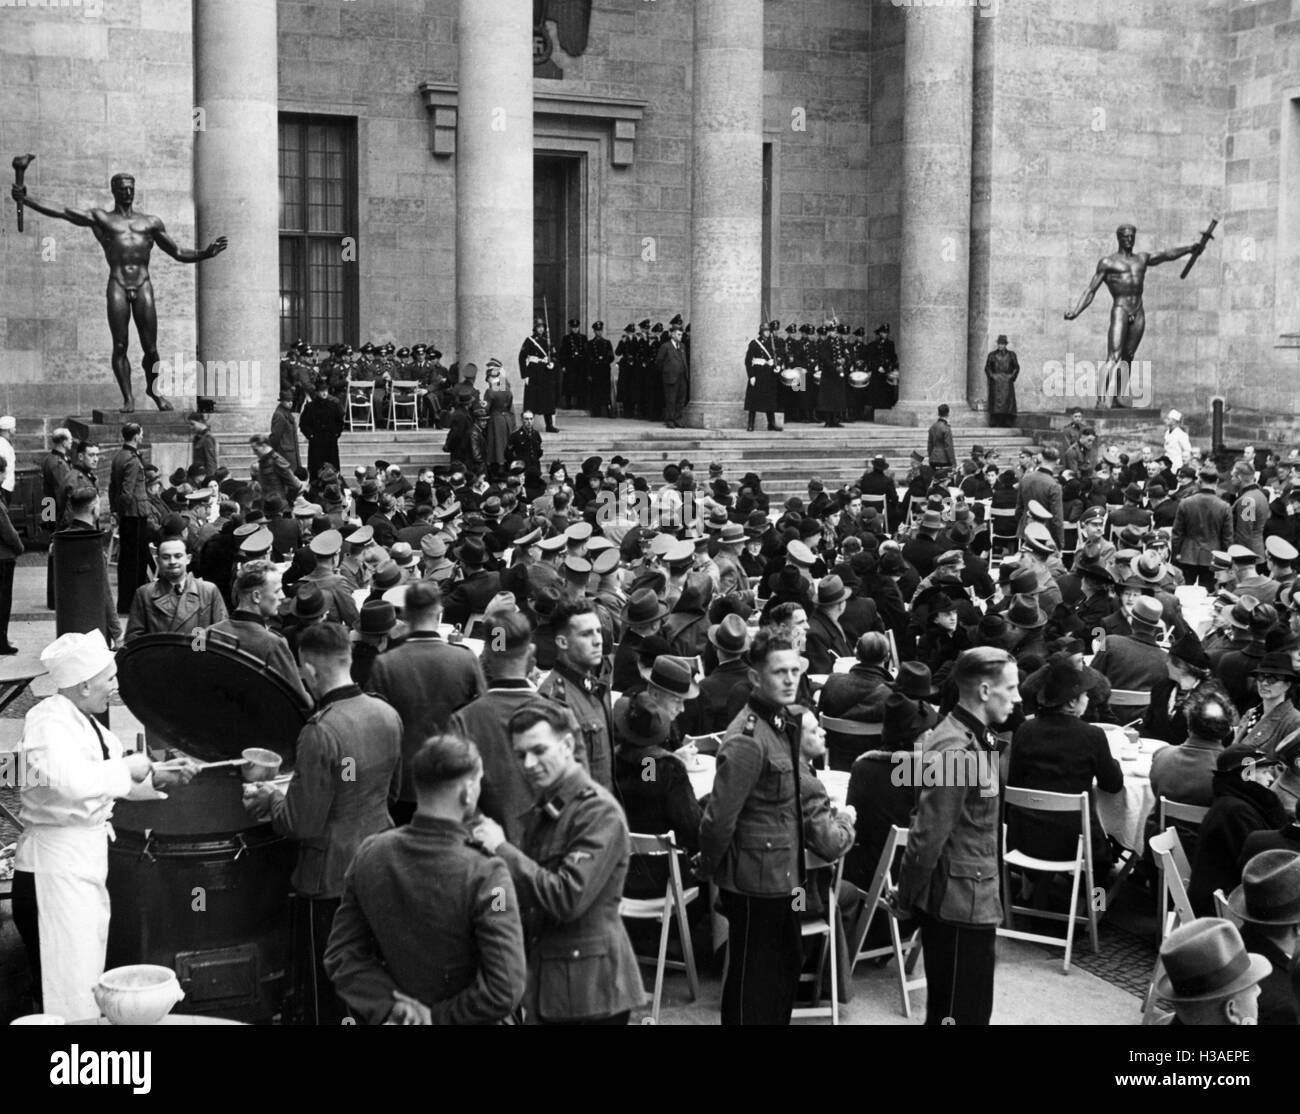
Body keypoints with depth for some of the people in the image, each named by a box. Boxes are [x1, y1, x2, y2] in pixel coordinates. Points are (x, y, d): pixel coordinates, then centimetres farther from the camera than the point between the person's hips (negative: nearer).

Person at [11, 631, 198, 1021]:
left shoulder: (84, 721, 13)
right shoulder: (49, 721, -18)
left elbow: (105, 780, 26)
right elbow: (69, 781, -36)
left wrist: (161, 776, 14)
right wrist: (126, 768, -23)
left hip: (88, 863, 10)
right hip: (55, 869, -10)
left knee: (89, 984, 16)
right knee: (70, 992, -9)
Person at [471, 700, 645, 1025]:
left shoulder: (600, 811, -14)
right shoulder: (541, 812, 11)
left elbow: (567, 898, -23)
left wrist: (502, 849, -19)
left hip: (589, 988, -8)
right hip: (547, 981, 8)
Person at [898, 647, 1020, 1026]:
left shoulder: (973, 738, 9)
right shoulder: (956, 750, -23)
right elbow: (929, 835, -22)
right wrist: (908, 897, -12)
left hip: (973, 901, 10)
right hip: (960, 905, -10)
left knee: (973, 1010, 18)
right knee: (960, 1013, -2)